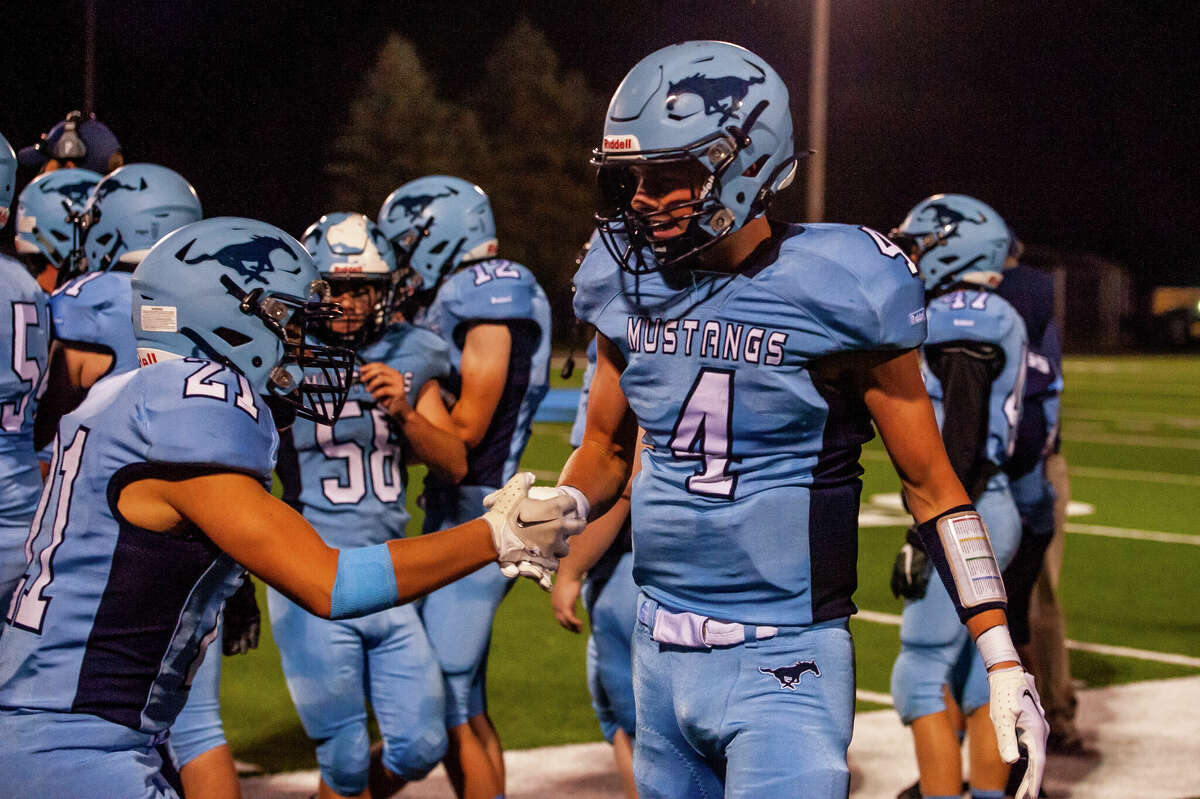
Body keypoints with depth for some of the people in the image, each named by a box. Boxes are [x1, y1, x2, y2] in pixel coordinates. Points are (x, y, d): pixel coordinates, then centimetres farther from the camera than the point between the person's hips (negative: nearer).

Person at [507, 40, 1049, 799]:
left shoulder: (831, 290, -13)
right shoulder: (631, 287, 2)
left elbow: (932, 485, -6)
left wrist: (1003, 662, -10)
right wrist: (564, 507, -6)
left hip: (783, 667, -5)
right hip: (663, 649, 6)